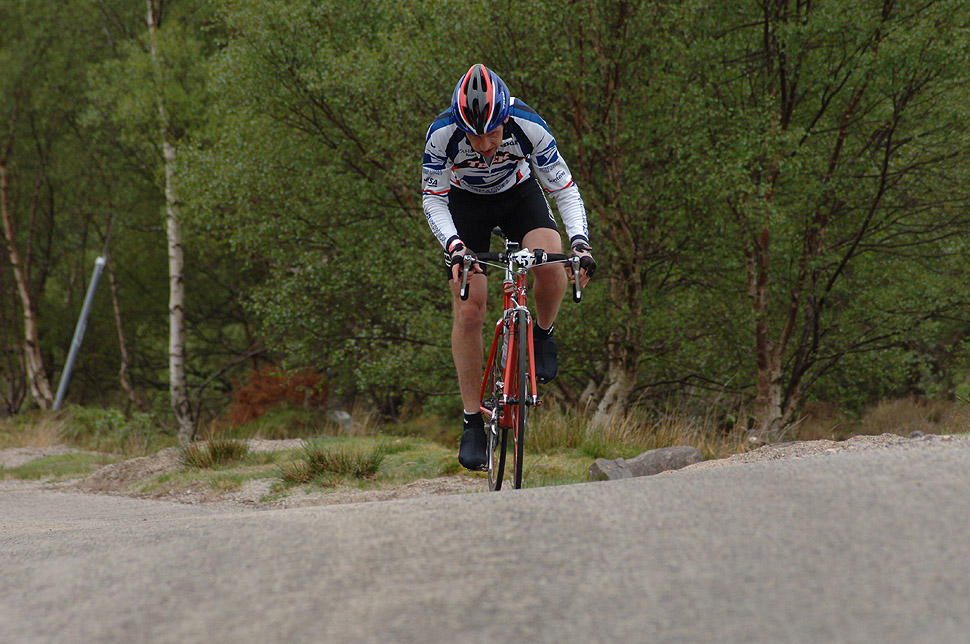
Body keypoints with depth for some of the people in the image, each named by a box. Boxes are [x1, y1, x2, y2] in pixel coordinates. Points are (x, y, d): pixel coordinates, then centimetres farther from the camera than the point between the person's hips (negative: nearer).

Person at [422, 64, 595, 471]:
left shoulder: (529, 127, -32)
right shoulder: (442, 133, -33)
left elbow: (565, 189, -23)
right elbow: (433, 200, -22)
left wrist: (580, 241, -37)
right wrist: (453, 246, -39)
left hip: (519, 193, 0)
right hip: (465, 201, 0)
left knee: (550, 263, -31)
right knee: (469, 311, -11)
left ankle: (543, 334, 1)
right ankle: (473, 422, -1)